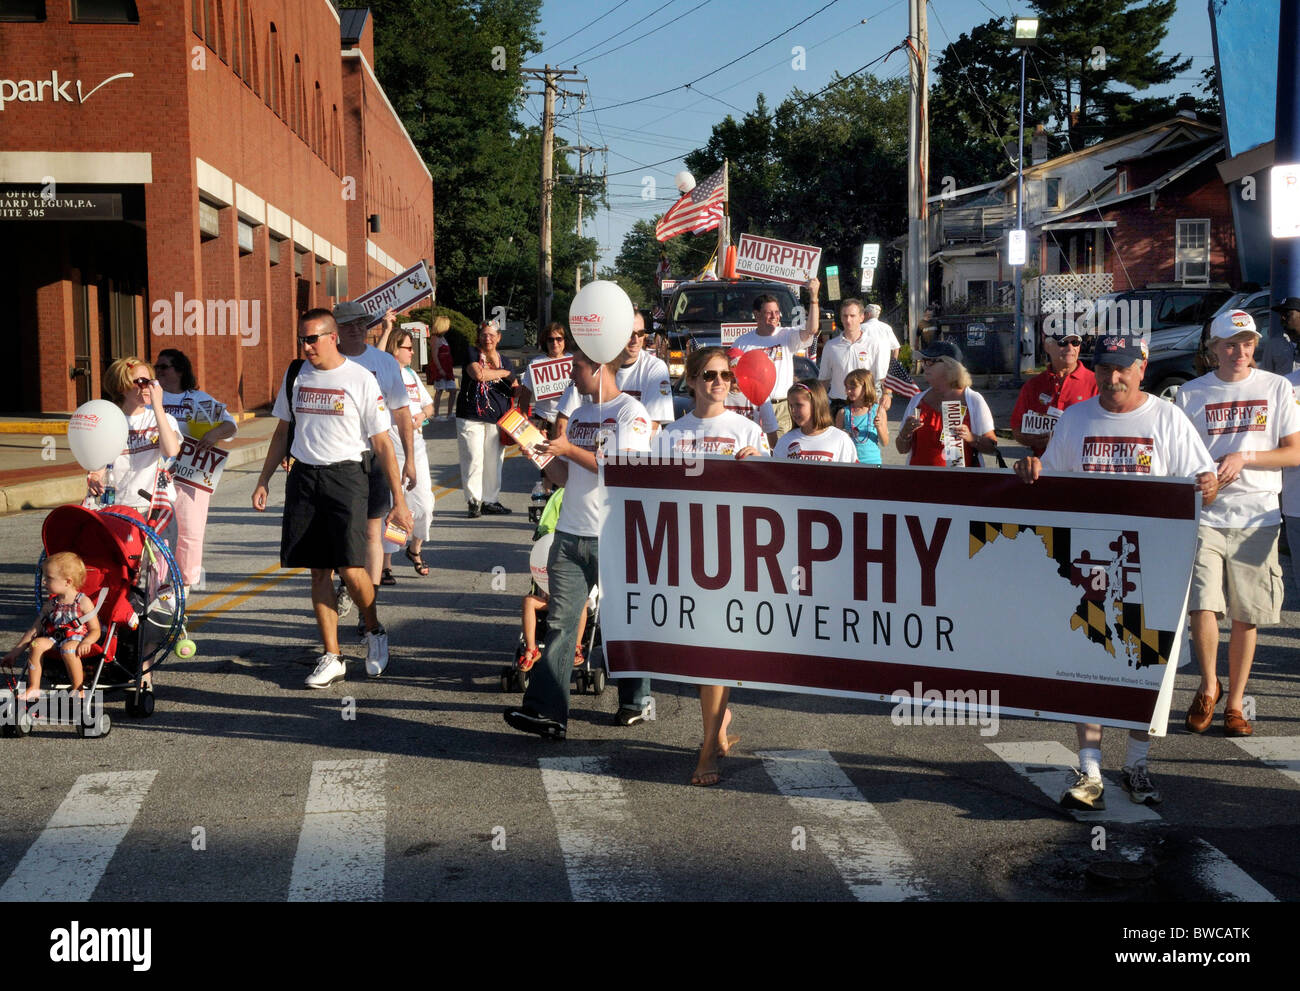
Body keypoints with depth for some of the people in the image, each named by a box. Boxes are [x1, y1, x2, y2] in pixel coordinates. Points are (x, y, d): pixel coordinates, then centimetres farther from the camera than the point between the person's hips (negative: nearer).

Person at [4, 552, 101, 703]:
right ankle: (33, 688, -16)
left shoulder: (84, 603, -5)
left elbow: (95, 631, -5)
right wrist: (17, 651, 12)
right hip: (54, 638, 5)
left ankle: (78, 690, -24)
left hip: (77, 638, -5)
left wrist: (86, 642, -27)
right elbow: (35, 629, 14)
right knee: (36, 644, -22)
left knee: (67, 648, -36)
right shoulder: (51, 604, 10)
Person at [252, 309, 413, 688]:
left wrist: (399, 500, -6)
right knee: (319, 572, 5)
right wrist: (263, 481, 16)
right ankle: (331, 658, 13)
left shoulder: (360, 379, -4)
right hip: (304, 476, 4)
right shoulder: (295, 376, 9)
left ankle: (375, 631, 15)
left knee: (350, 569, -14)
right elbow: (282, 432, 20)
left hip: (346, 476, -4)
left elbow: (382, 444, -3)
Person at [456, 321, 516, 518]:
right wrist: (504, 373, -8)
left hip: (497, 419, 4)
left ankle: (490, 501, 12)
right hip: (471, 418, -4)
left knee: (494, 461, 4)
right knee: (474, 460, -8)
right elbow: (478, 374, -19)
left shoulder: (504, 361, 16)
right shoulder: (472, 354, 1)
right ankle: (473, 501, 1)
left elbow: (514, 389, 18)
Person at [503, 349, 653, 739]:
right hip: (571, 533, 6)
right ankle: (546, 710, -6)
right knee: (560, 620, -2)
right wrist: (539, 452, 5)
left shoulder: (631, 412, -4)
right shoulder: (578, 415, 19)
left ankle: (635, 701, 21)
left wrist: (569, 449, -13)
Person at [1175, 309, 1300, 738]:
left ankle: (1234, 704, 19)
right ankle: (1208, 686, 11)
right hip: (1204, 514, 0)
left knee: (1246, 618, 5)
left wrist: (1244, 457, -11)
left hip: (1257, 517, 1)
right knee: (1202, 607, -14)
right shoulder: (1191, 394, 7)